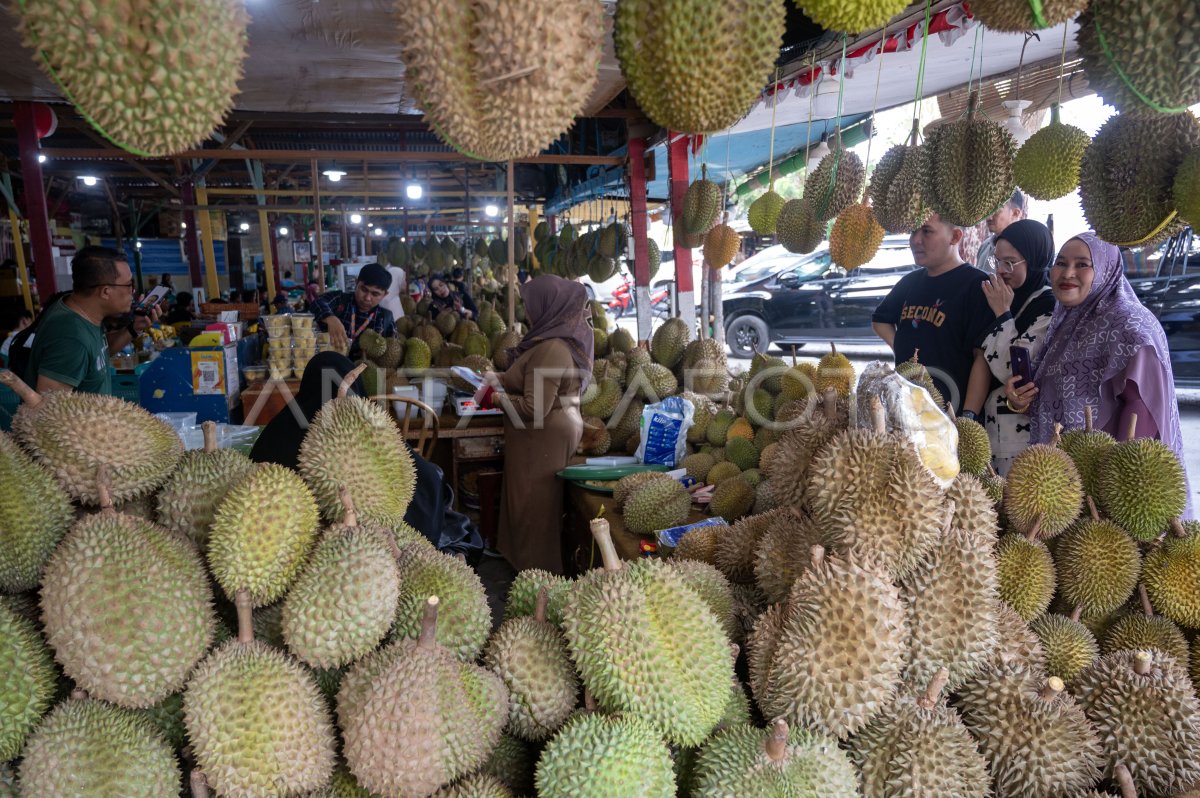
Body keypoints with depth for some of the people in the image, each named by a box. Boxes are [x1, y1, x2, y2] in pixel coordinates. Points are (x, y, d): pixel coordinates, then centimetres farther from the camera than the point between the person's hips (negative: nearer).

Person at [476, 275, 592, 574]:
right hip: (557, 429, 10)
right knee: (539, 507, 19)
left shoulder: (552, 349, -24)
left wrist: (497, 398, -12)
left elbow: (534, 407, -26)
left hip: (544, 439, -10)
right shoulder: (560, 338, 7)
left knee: (534, 508, 2)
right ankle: (537, 566, 32)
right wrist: (501, 380, 9)